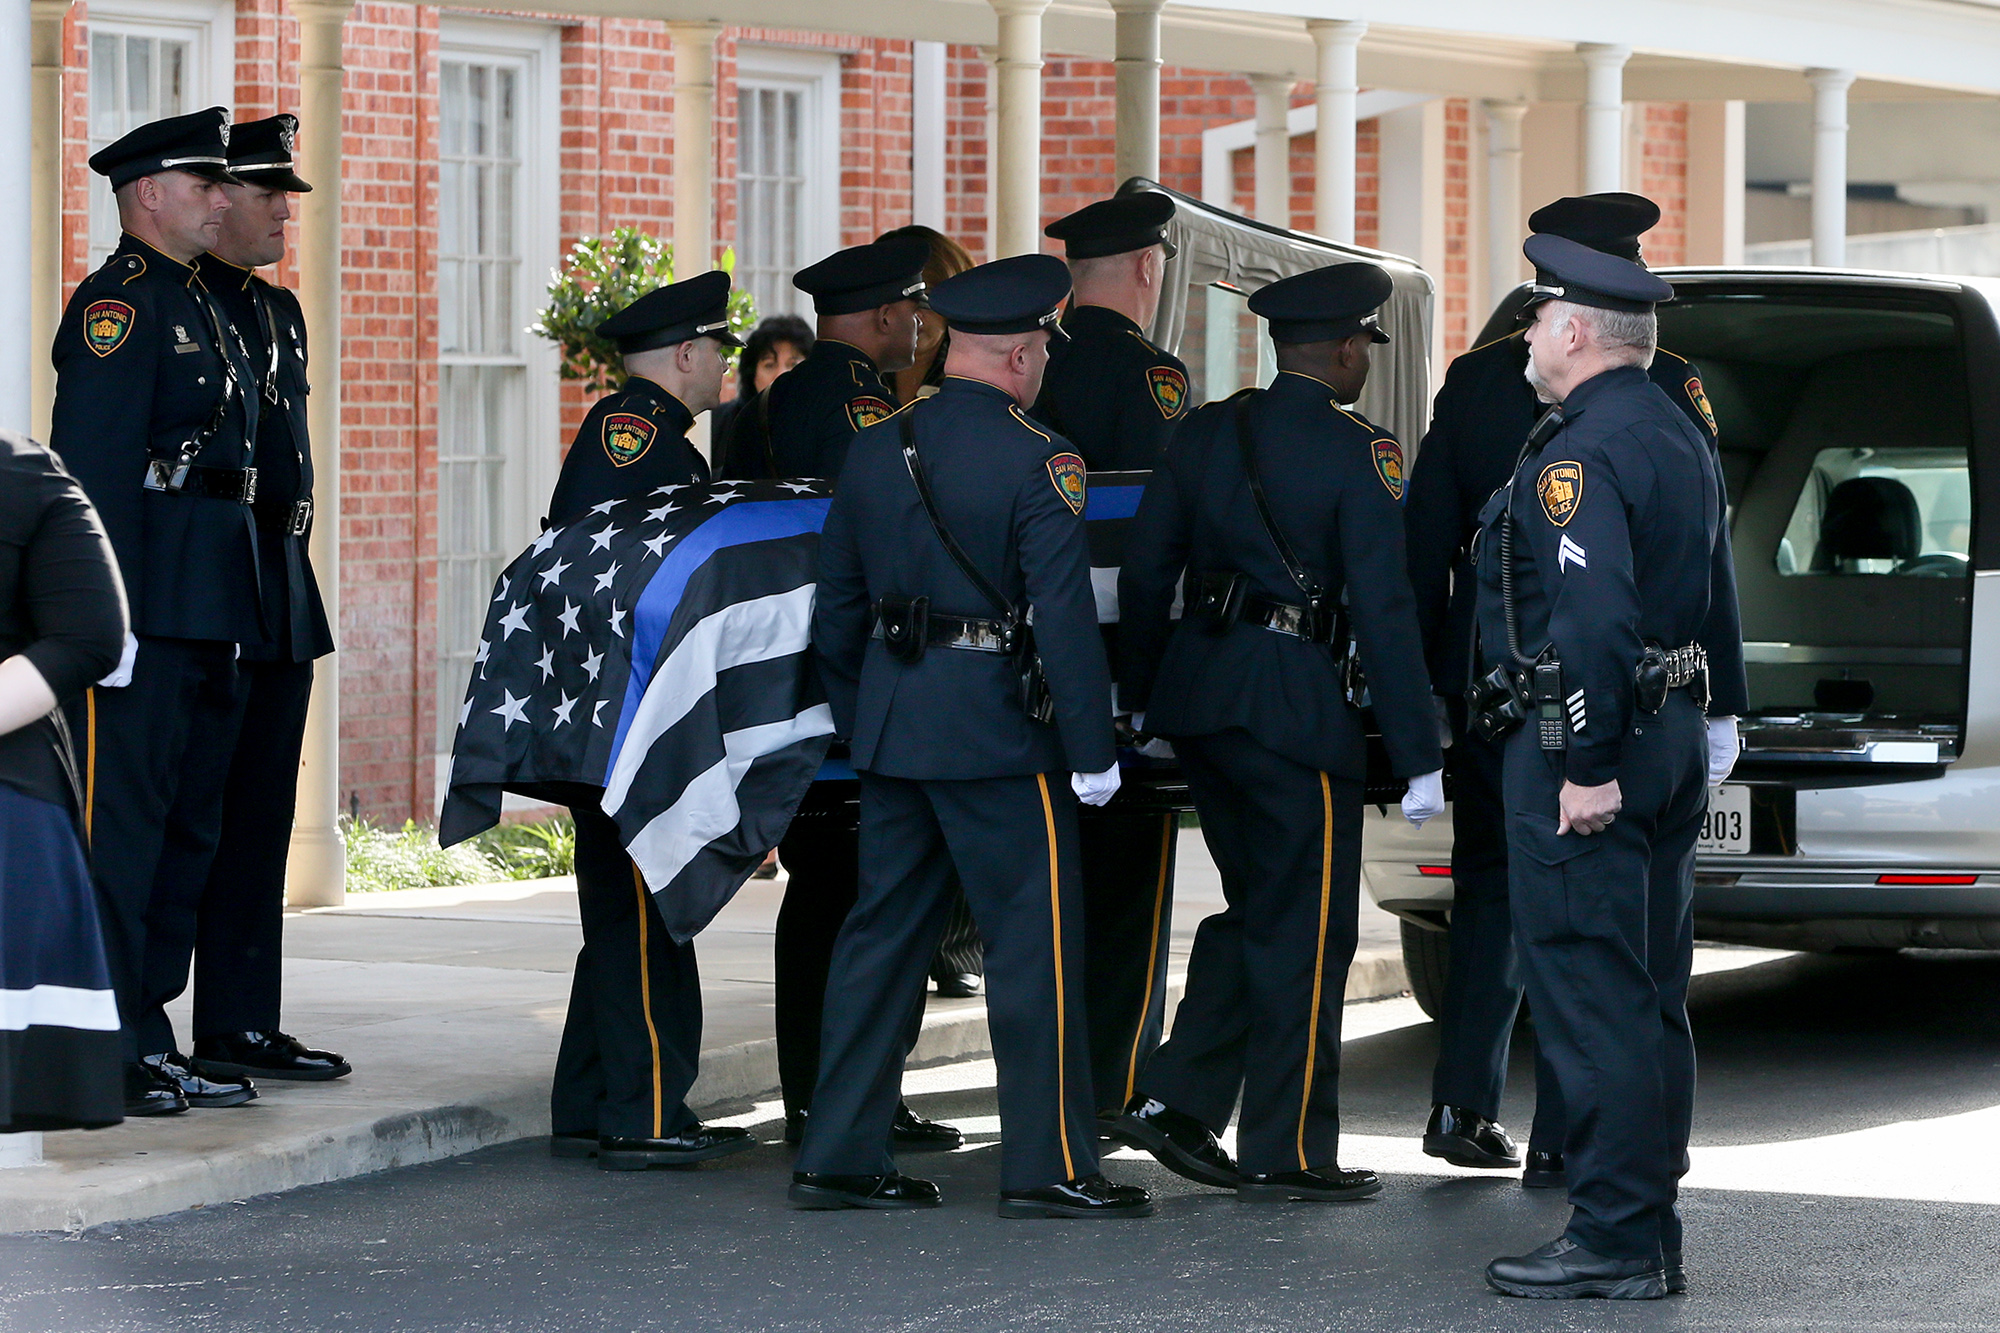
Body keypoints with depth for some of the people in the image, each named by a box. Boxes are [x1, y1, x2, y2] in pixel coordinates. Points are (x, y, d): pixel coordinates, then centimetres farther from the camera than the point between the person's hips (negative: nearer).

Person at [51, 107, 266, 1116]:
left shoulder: (201, 306, 21)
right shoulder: (118, 303, -10)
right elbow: (91, 465, -17)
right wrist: (111, 611, -23)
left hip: (207, 609, 10)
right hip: (145, 604, -10)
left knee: (187, 818, 12)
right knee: (121, 816, -7)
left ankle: (150, 1043, 18)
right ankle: (106, 1057, -4)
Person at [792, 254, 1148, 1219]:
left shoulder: (874, 450, 8)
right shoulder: (1036, 460, -12)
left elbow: (836, 612, 14)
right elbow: (1064, 615, -16)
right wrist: (1092, 749, -10)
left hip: (889, 727, 7)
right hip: (997, 730, -7)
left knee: (883, 930, 12)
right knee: (1035, 939, 1)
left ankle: (839, 1157, 14)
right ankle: (1048, 1167, 3)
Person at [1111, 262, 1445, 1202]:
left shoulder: (1204, 434, 8)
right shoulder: (1359, 454, -10)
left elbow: (1144, 573, 10)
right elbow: (1383, 609, -13)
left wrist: (1139, 699, 20)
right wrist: (1419, 756, -10)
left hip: (1197, 693, 7)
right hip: (1295, 702, -7)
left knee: (1257, 911, 19)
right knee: (1306, 927, 2)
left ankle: (1174, 1101, 12)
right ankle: (1286, 1152, 5)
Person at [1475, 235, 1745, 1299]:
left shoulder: (1578, 454, -17)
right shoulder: (1679, 436, 15)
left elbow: (1596, 620, -25)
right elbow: (1714, 601, 21)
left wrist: (1589, 765, -24)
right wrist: (1715, 719, 25)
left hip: (1584, 740, -10)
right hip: (1670, 739, 10)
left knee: (1589, 998, -7)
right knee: (1650, 999, 12)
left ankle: (1612, 1241, -6)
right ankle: (1651, 1233, 17)